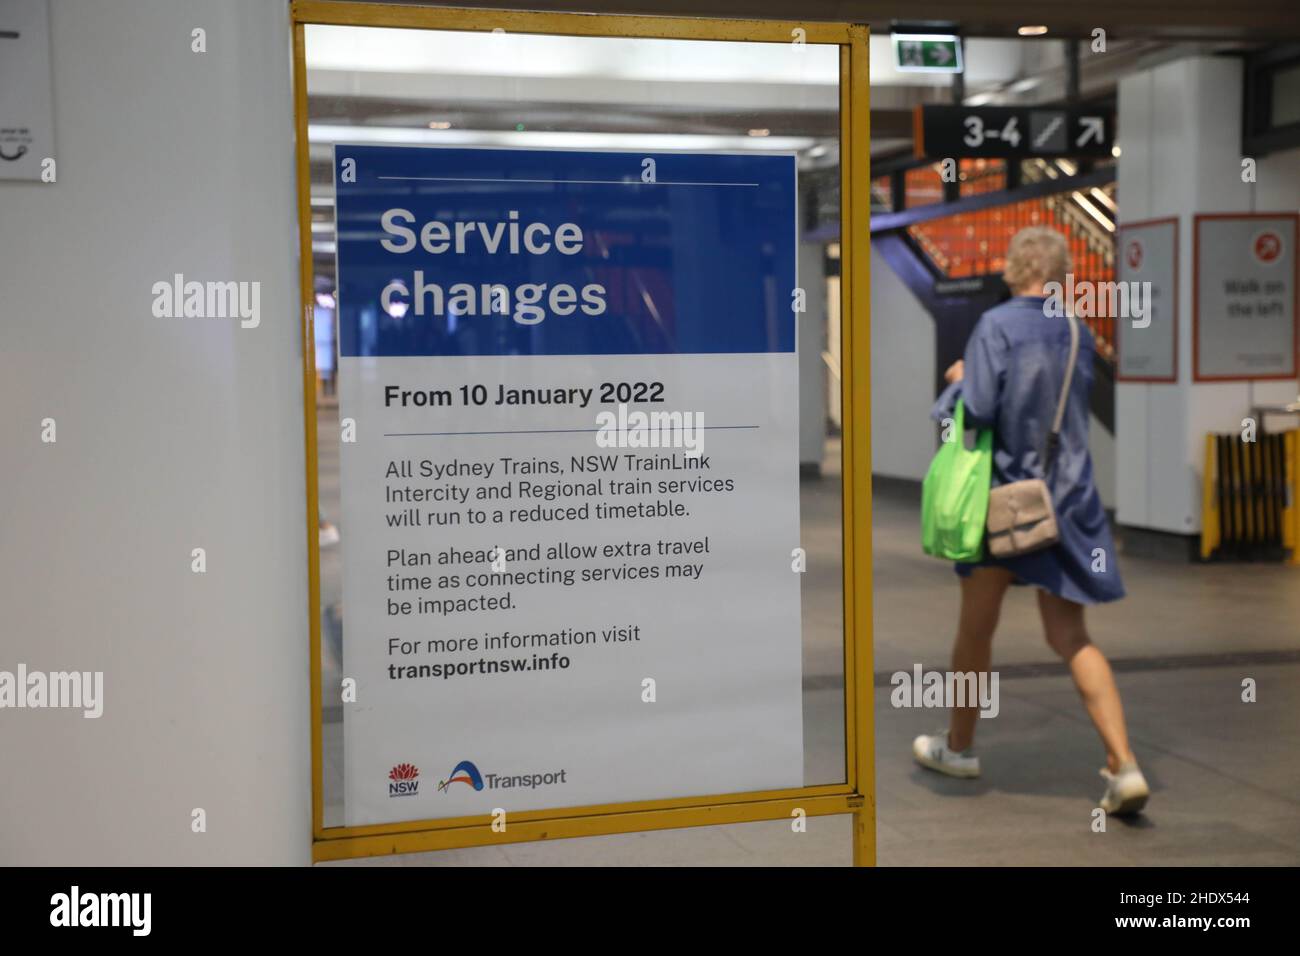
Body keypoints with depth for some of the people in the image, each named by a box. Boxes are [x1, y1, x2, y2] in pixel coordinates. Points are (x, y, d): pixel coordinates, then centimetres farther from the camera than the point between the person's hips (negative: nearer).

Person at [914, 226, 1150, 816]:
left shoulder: (996, 326, -13)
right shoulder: (1078, 335, 6)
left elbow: (976, 410, -20)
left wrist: (957, 381, 1)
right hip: (1068, 496, 5)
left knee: (976, 626, 13)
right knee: (1070, 637, 6)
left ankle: (959, 746, 30)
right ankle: (1123, 764, -7)